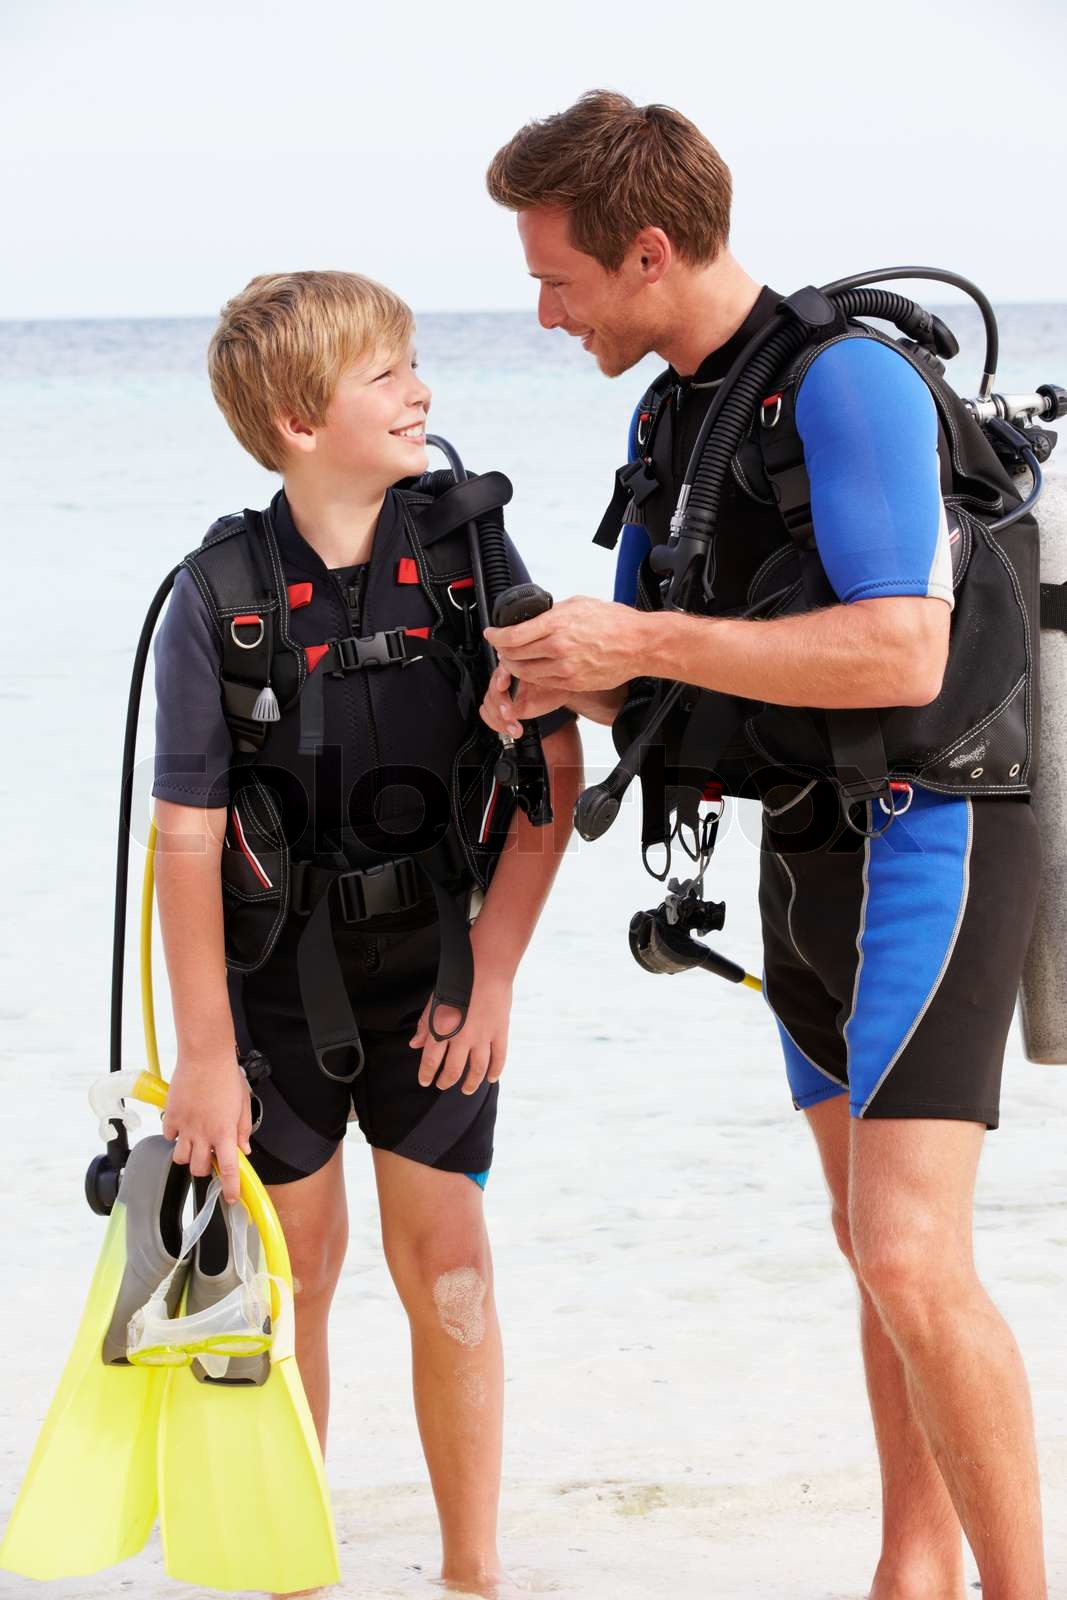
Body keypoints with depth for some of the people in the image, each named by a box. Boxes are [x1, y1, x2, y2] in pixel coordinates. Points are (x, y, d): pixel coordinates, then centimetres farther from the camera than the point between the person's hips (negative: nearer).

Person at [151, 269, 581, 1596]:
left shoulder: (470, 547, -9)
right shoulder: (220, 595, -15)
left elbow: (555, 770, -5)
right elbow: (188, 838, -11)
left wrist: (491, 972, -8)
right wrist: (204, 1052, -11)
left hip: (434, 971, 1)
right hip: (273, 976, -1)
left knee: (446, 1265, 2)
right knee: (292, 1267, 5)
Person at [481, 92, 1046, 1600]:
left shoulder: (846, 378, -18)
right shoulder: (667, 409, 11)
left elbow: (903, 654, -27)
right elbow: (645, 663, 18)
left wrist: (644, 642, -26)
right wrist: (552, 674, -6)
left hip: (927, 842, -9)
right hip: (807, 856, 9)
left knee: (911, 1255, -17)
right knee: (875, 1238, 15)